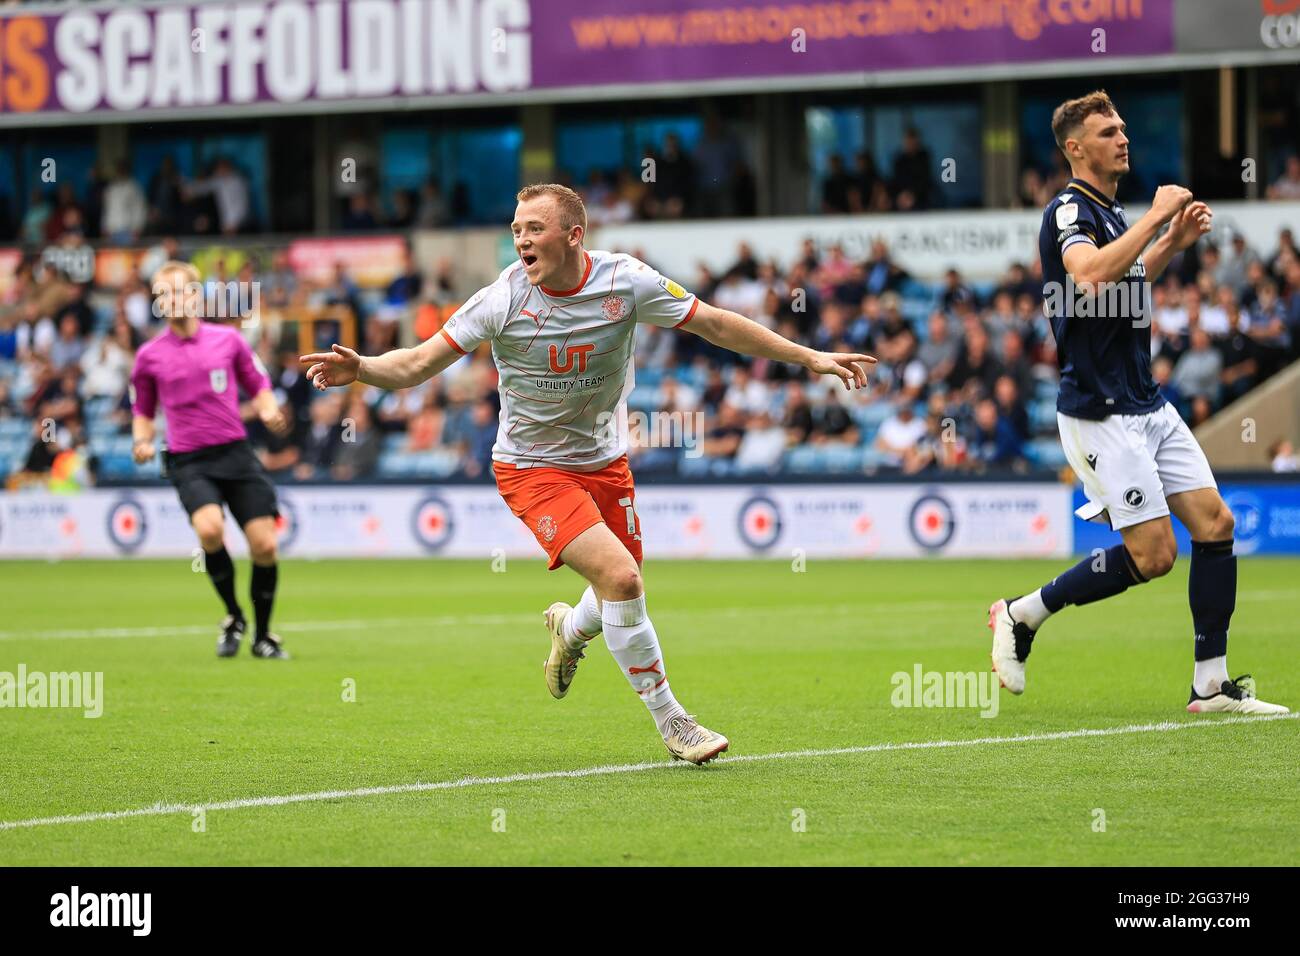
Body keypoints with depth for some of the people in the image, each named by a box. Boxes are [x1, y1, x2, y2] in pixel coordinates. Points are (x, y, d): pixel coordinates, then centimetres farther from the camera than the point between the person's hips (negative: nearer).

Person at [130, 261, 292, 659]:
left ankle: (262, 635, 16)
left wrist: (269, 412, -7)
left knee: (264, 545, -6)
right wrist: (142, 441, -3)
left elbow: (259, 386, 15)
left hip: (235, 452, 1)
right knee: (209, 529, -28)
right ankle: (233, 618, -3)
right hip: (188, 461, -1)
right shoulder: (149, 356, 6)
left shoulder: (228, 339, 5)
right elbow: (143, 411, 17)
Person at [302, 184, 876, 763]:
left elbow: (715, 324, -4)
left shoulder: (625, 281, -13)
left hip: (605, 463, 4)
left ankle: (570, 629, 48)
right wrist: (359, 369, -35)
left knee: (620, 596, 9)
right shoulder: (503, 299, -19)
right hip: (532, 470, -4)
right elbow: (418, 364, -16)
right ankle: (671, 723, -7)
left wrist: (809, 358, -5)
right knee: (619, 578, -21)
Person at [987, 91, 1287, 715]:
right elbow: (1091, 274, -34)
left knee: (1214, 522, 1)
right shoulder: (1069, 210, -13)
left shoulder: (1111, 211, 15)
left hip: (1146, 402, 9)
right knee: (1153, 554, -10)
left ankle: (1211, 685, 5)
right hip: (1100, 414, -9)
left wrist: (1173, 242, 17)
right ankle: (1022, 616, 6)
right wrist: (1156, 216, -25)